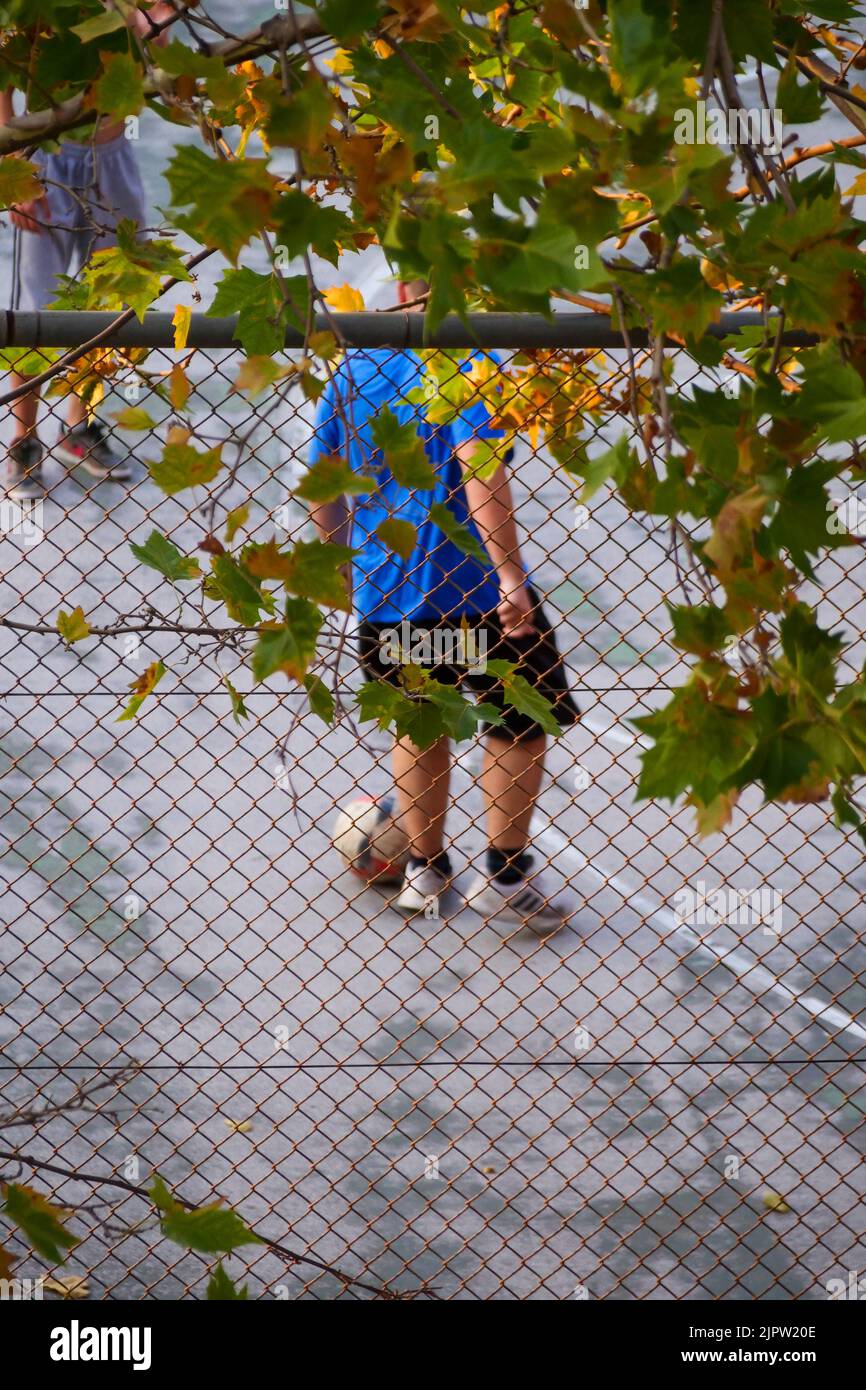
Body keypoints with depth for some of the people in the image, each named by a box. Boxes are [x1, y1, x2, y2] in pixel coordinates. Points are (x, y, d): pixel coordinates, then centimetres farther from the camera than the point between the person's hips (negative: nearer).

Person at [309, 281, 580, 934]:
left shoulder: (352, 368, 6)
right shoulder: (464, 360, -13)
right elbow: (478, 464, -26)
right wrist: (509, 571, -26)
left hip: (382, 590, 6)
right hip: (469, 585, -6)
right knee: (520, 727, 13)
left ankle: (424, 872, 30)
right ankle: (504, 877, 18)